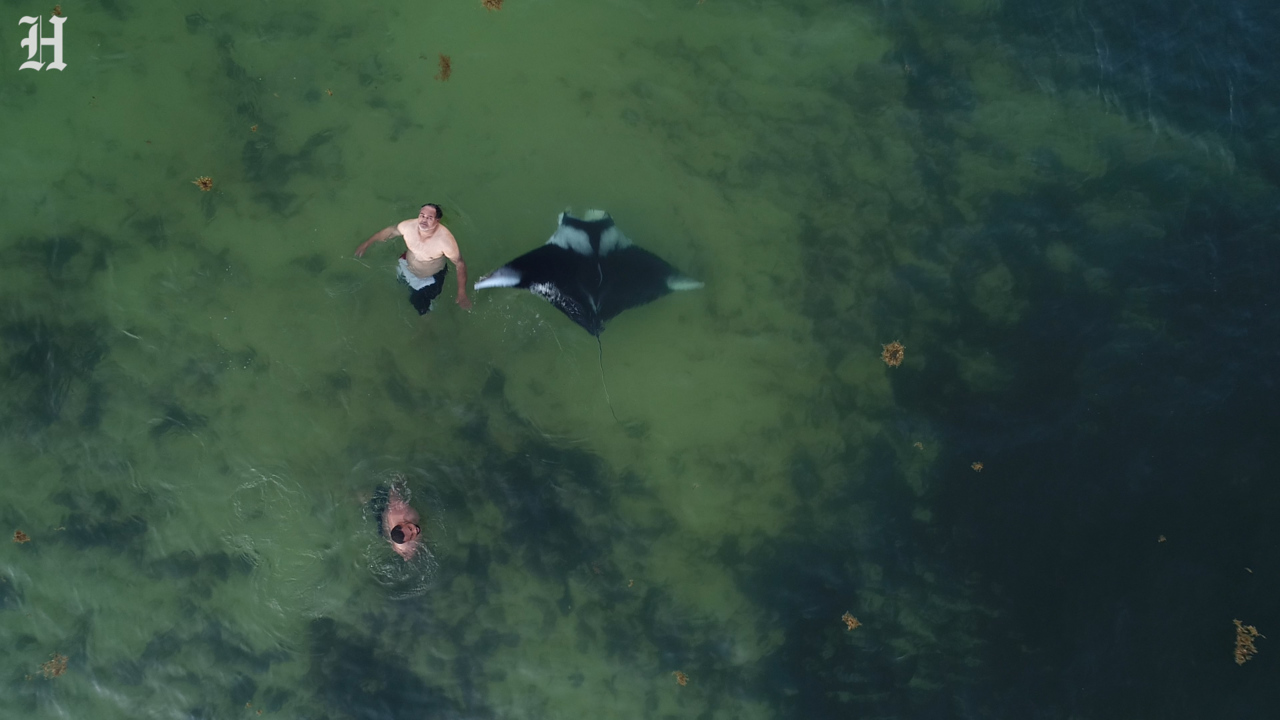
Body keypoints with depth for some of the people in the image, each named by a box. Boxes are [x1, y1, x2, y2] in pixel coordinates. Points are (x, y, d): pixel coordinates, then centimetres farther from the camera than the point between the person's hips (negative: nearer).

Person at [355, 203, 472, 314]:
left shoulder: (445, 239, -41)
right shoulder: (409, 226, -30)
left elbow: (460, 264, -29)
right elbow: (390, 231, -8)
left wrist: (462, 293, -29)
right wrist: (366, 244, 2)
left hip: (431, 277, -4)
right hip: (408, 267, 4)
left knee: (421, 306, 0)